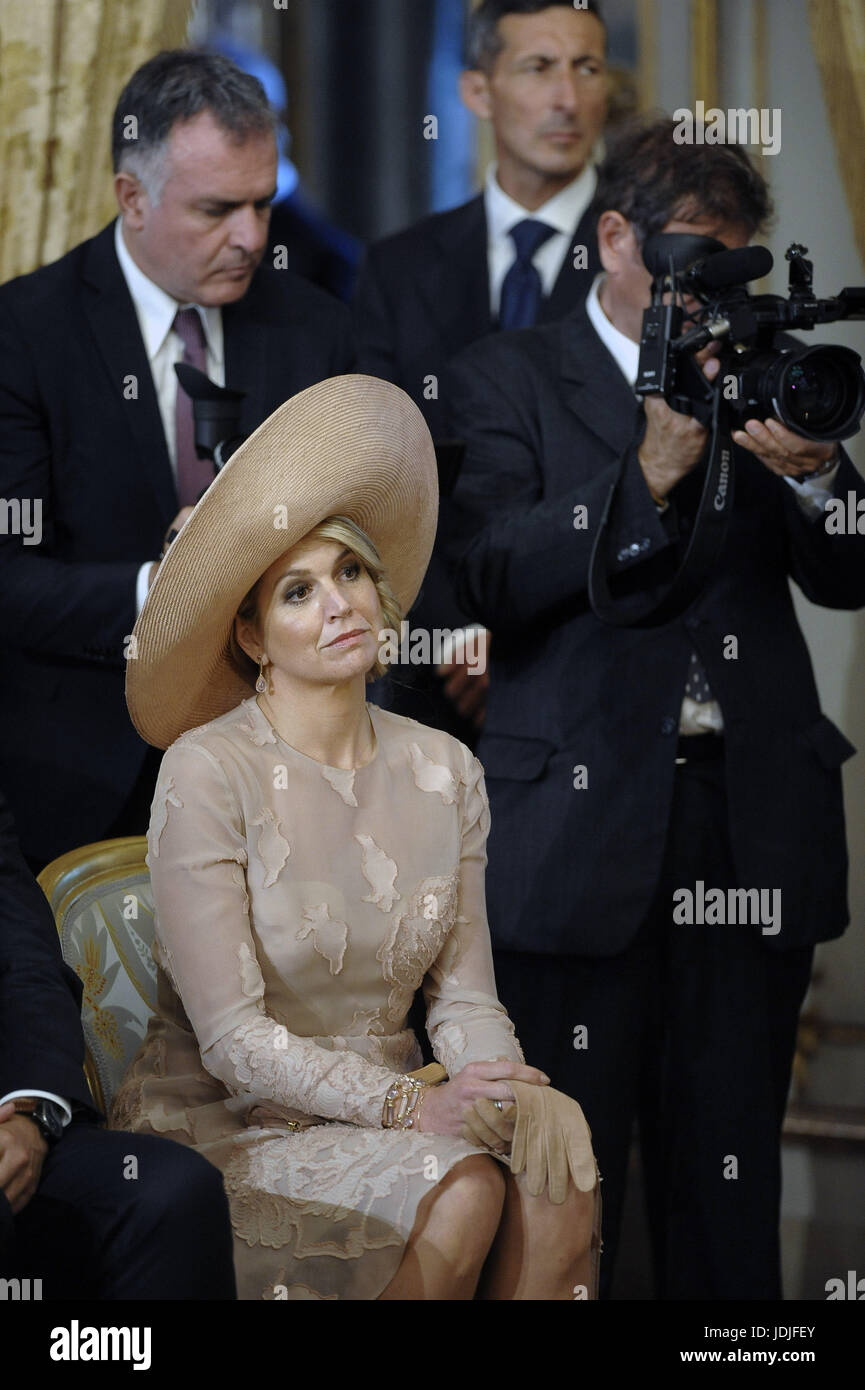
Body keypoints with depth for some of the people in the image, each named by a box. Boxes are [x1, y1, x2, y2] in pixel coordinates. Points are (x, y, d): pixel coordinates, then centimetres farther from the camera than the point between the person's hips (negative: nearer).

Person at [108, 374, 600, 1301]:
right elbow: (232, 1037, -15)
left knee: (561, 1182, -26)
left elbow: (463, 993, 5)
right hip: (224, 1123, -5)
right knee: (463, 1189, -30)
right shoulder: (208, 774, -12)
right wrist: (410, 1104, -25)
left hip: (380, 1109, 5)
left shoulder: (444, 772, 6)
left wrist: (519, 1090, -17)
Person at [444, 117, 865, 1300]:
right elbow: (492, 576, -7)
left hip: (752, 819, 3)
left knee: (731, 1175, 7)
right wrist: (649, 474, -16)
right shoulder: (509, 380, 6)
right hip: (582, 820, -3)